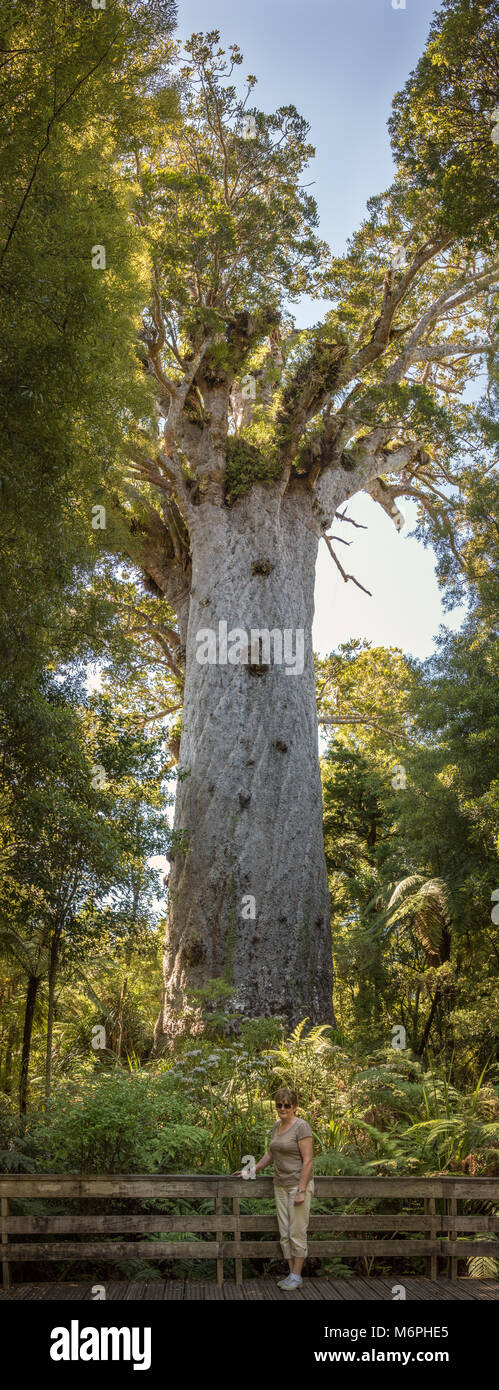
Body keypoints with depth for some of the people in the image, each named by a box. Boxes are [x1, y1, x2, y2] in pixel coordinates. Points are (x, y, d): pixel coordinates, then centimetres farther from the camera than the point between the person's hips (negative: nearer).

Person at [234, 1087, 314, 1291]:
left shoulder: (301, 1126, -15)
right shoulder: (277, 1126, 9)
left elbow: (308, 1161, -17)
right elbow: (270, 1154, 21)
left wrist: (301, 1190, -20)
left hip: (299, 1184, -8)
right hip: (281, 1186, 8)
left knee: (297, 1233, -1)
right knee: (284, 1233, 10)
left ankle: (297, 1276, 11)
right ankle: (291, 1273, 19)